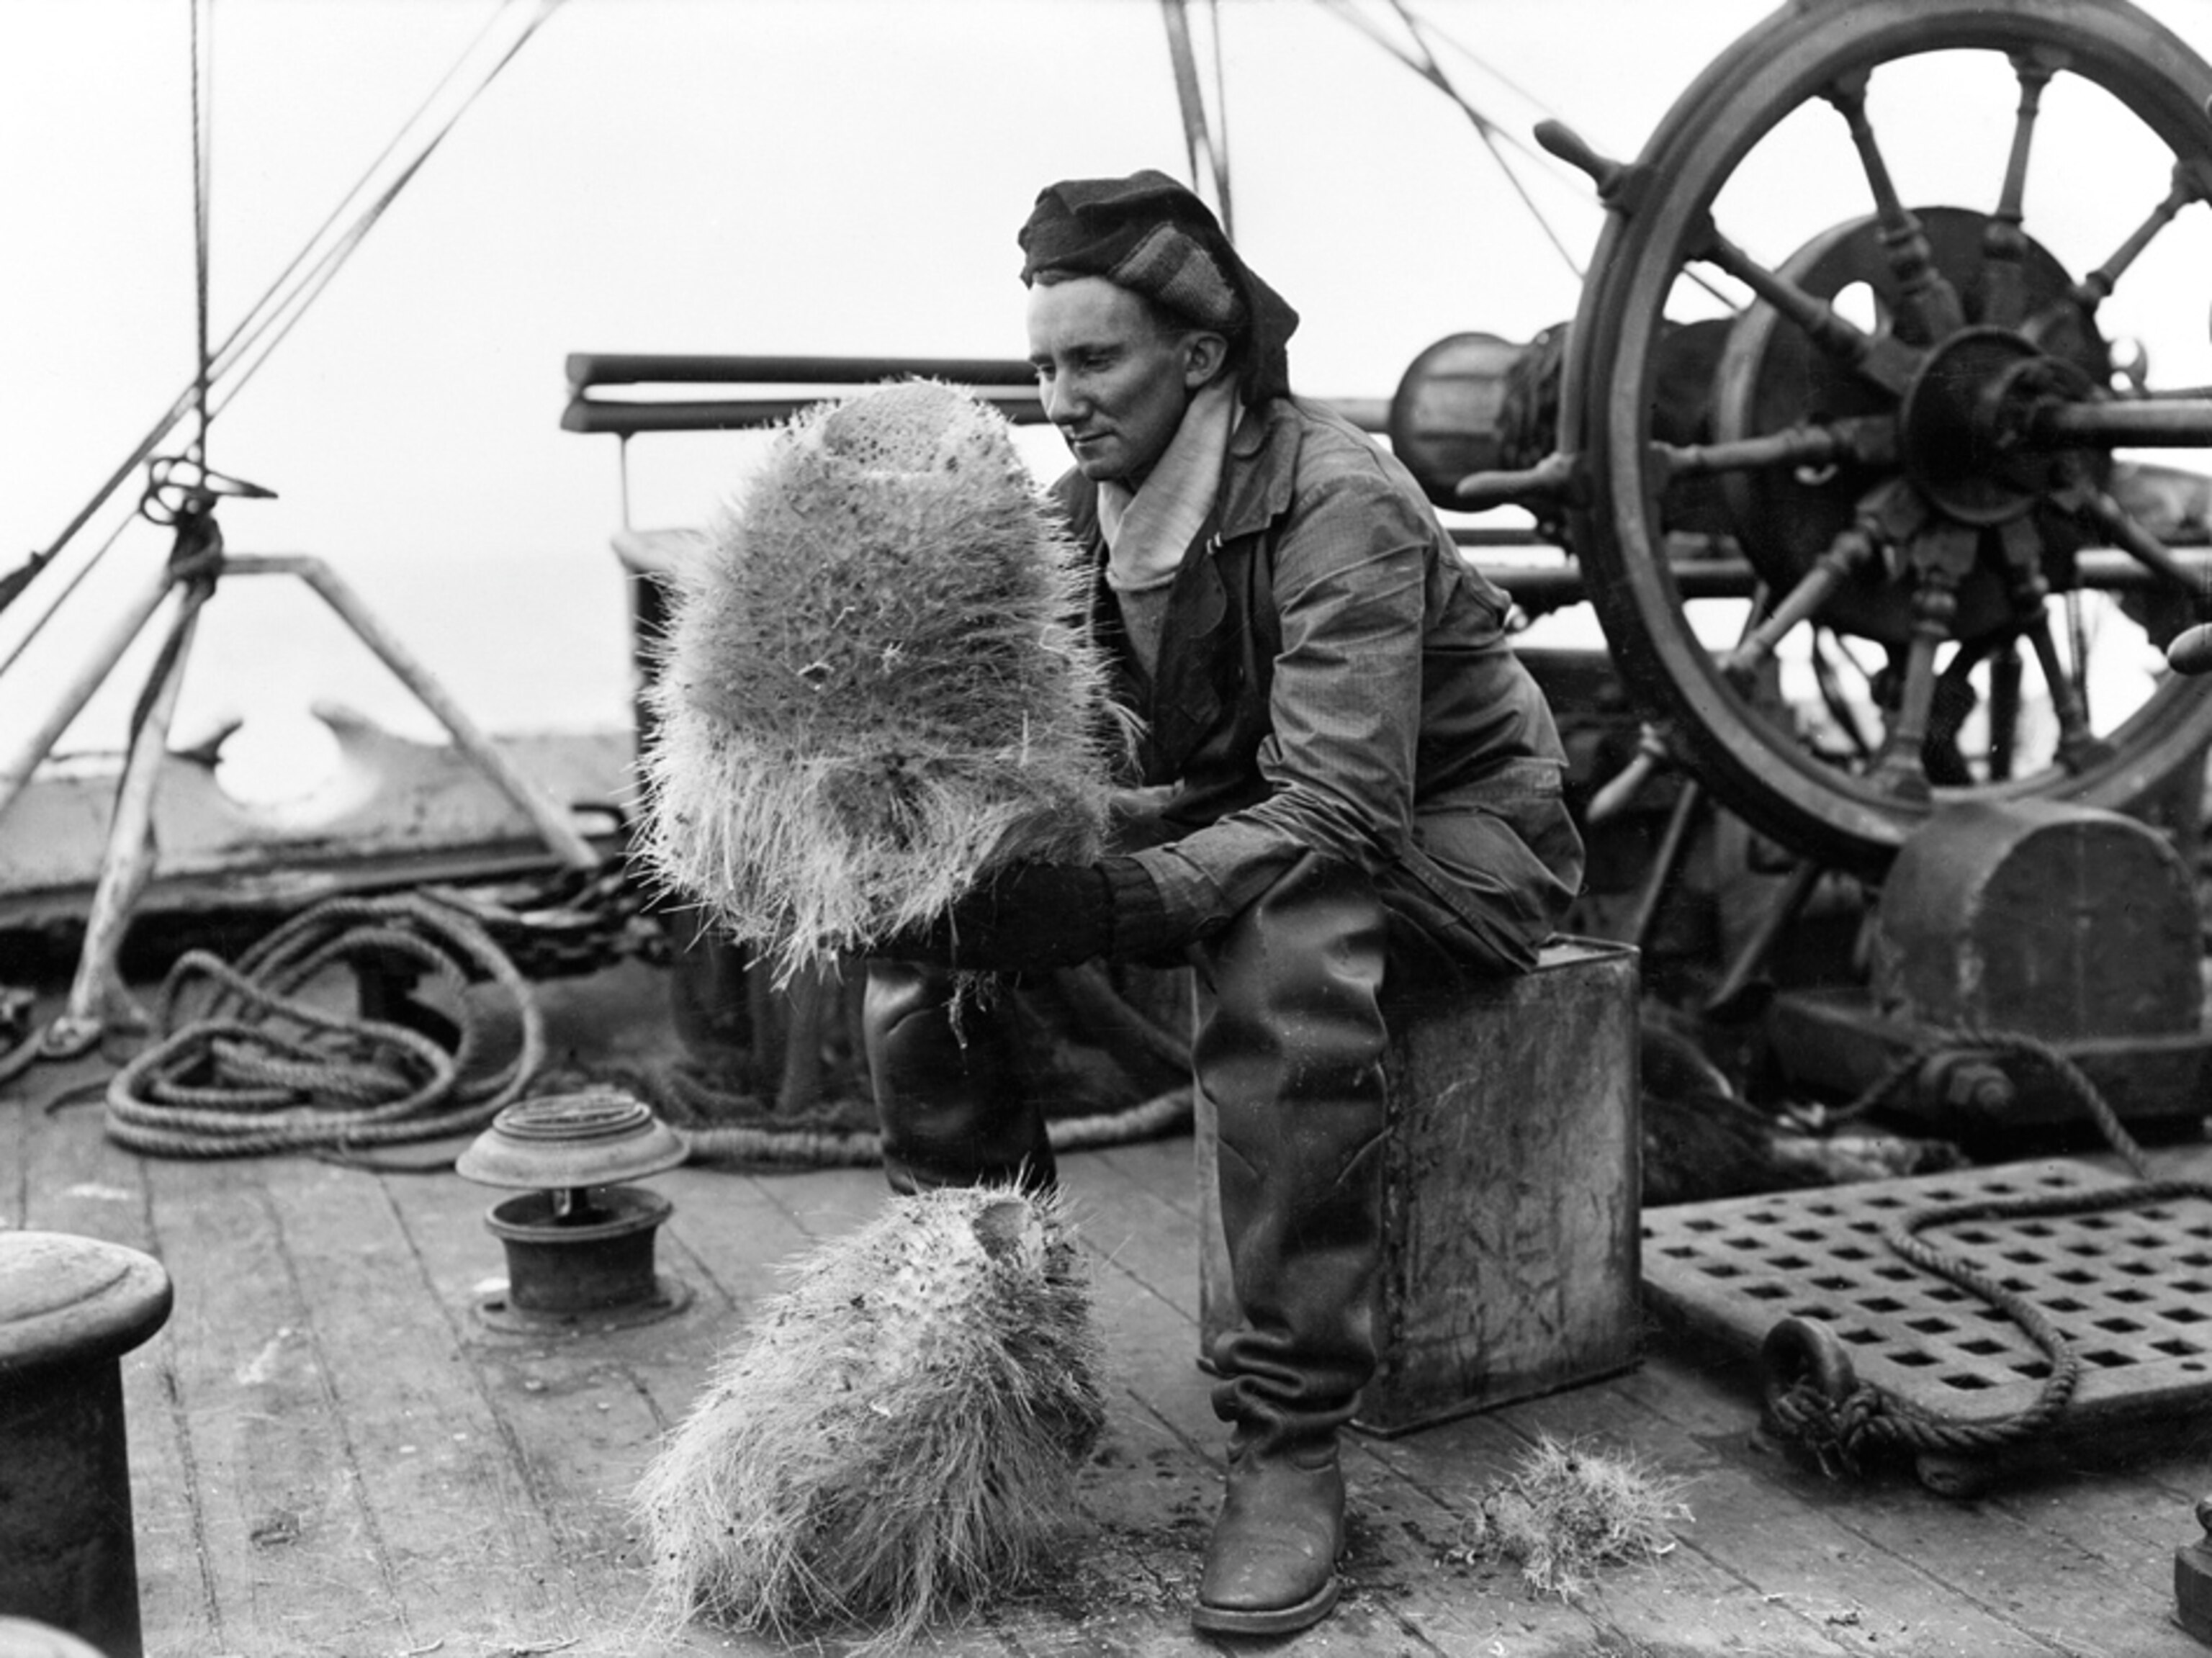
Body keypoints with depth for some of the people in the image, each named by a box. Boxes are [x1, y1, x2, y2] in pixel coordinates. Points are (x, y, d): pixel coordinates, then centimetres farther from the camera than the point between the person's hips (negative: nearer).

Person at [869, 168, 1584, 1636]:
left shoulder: (1337, 499, -24)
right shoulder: (1083, 513, -2)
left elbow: (1339, 811, -33)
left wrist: (1113, 904, -45)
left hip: (1449, 829, -6)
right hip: (1231, 815, 7)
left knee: (1287, 965, -41)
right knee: (926, 930, -9)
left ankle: (1292, 1452, -28)